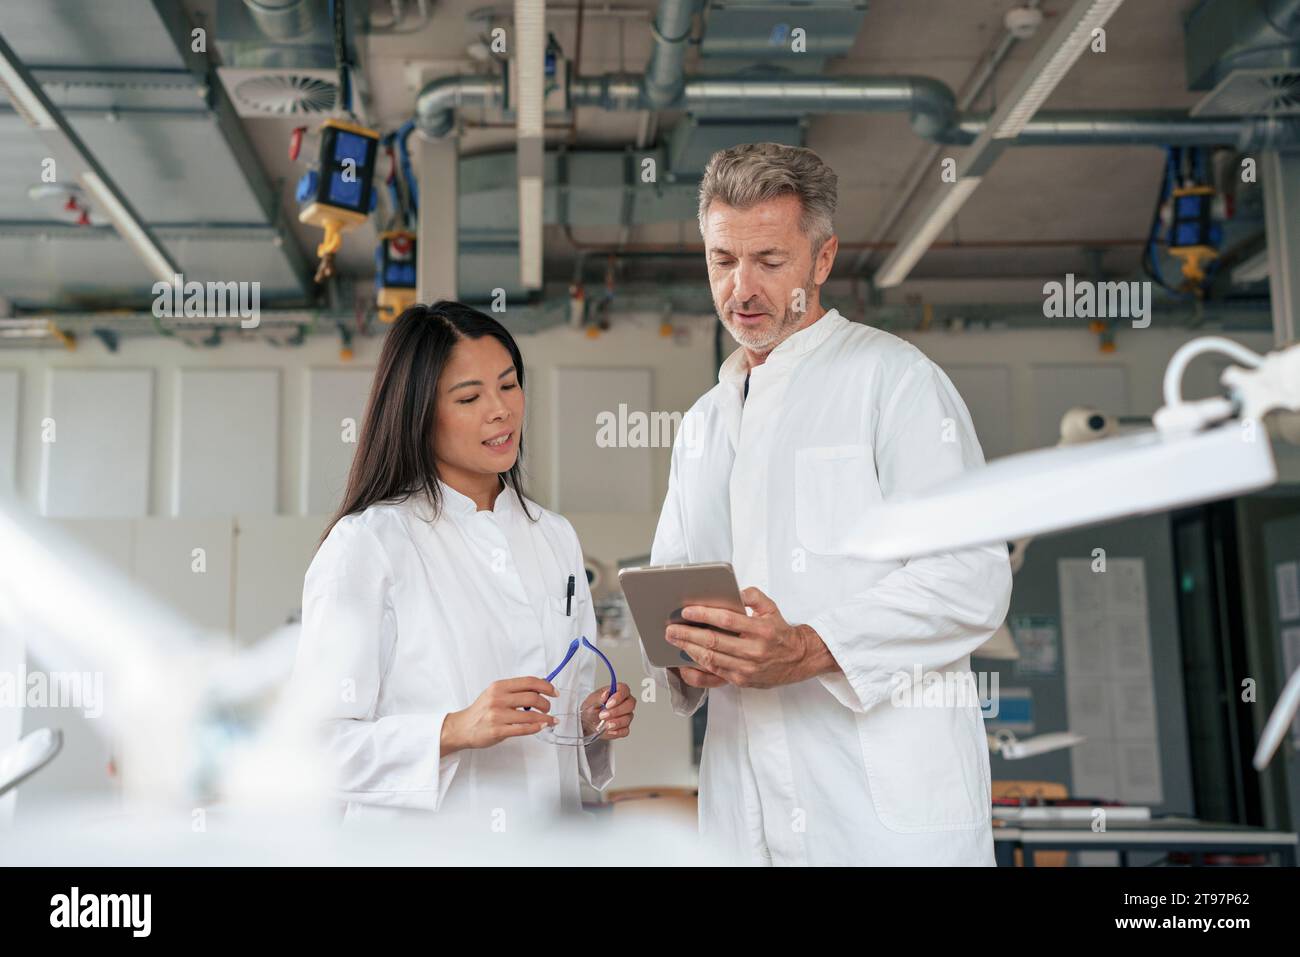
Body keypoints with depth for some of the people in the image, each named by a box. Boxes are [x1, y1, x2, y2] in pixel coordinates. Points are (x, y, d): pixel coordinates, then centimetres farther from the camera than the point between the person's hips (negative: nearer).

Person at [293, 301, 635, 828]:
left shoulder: (555, 537, 5)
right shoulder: (365, 544, -13)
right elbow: (319, 745, -17)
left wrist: (599, 719, -6)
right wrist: (456, 731, -29)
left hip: (548, 834, 5)